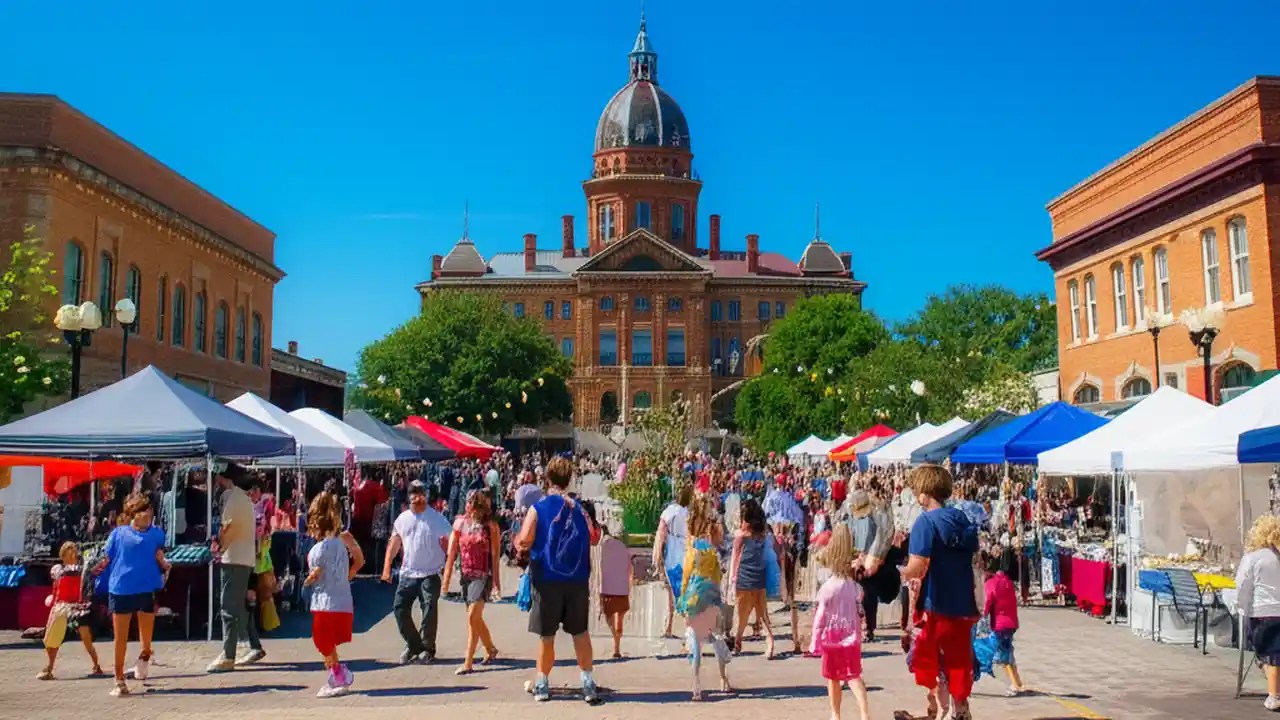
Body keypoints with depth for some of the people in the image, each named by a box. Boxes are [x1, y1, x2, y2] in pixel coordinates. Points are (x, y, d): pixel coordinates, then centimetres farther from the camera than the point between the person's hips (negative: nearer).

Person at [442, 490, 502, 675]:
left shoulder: (490, 525, -6)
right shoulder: (460, 523, 3)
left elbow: (495, 555, -4)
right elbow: (451, 553, 5)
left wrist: (496, 581, -5)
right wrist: (446, 579, 3)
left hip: (483, 576, -5)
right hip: (467, 575, 5)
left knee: (472, 617, -13)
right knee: (476, 618, 17)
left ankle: (467, 663, -8)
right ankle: (491, 649, 39)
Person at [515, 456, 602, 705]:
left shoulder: (538, 508, -6)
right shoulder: (578, 507, 4)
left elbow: (524, 542, -13)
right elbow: (594, 537, 8)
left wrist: (518, 542, 9)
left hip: (547, 579, -3)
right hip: (577, 579, 3)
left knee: (546, 634, 6)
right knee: (580, 632, 10)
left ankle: (542, 685, 15)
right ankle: (588, 684, 9)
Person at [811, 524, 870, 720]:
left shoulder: (828, 587, -15)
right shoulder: (856, 586, -3)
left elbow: (820, 616, -11)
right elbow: (859, 612, 4)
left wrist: (815, 641, -4)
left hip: (833, 635, -3)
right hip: (851, 635, 3)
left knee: (833, 678, 12)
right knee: (854, 675, 8)